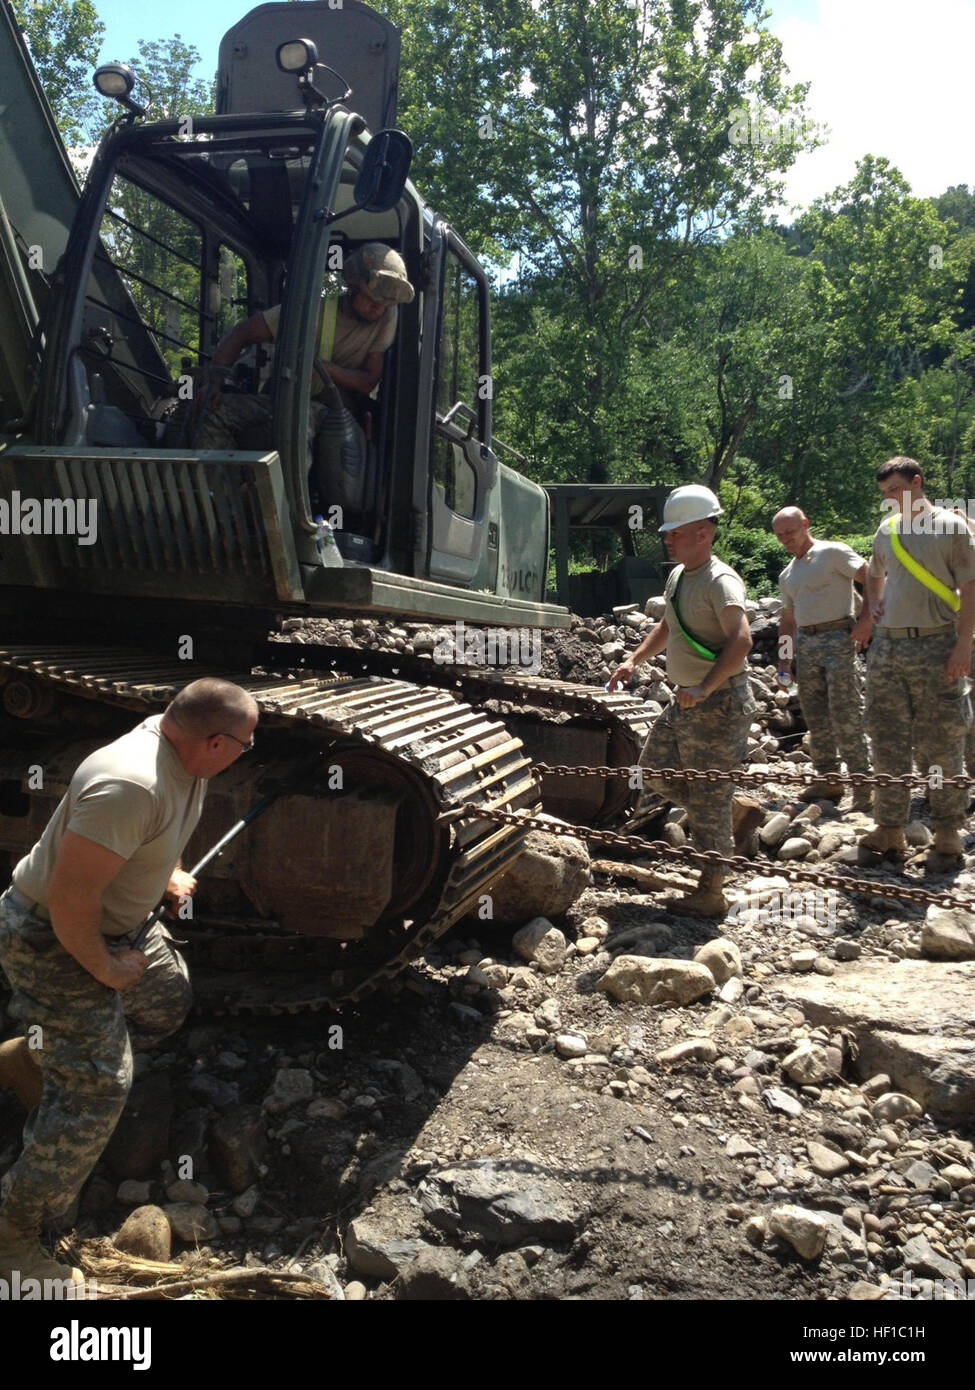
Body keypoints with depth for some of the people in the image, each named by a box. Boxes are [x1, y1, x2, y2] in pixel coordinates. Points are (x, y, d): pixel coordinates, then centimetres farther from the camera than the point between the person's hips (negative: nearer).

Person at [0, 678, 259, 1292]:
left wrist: (171, 878, 20)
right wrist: (105, 968, -20)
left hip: (117, 924, 9)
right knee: (97, 1090, -6)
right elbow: (70, 898, -35)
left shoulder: (178, 741, -7)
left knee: (167, 1003, 23)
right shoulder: (129, 788, -37)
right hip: (56, 941, -9)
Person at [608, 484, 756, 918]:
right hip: (685, 702, 10)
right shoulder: (677, 576, 12)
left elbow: (741, 640, -29)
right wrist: (634, 661, 14)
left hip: (718, 704, -9)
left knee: (708, 803, -2)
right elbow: (666, 628, 26)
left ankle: (710, 896, 9)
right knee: (656, 769, 16)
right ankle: (714, 821, 30)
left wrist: (704, 689, -33)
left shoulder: (719, 581, -17)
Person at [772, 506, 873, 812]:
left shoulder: (832, 553, -4)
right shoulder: (787, 575, 18)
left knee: (845, 716, -10)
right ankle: (827, 780, 20)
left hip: (837, 639, -7)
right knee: (815, 717, 9)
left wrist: (866, 621, -20)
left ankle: (862, 785, -4)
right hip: (805, 644, 7)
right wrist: (784, 661, 18)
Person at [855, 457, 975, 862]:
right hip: (886, 645, 5)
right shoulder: (885, 529, 11)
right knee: (887, 741, 6)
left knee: (939, 745, 0)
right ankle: (890, 828, 14)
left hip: (935, 647, -5)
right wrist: (870, 612, 15)